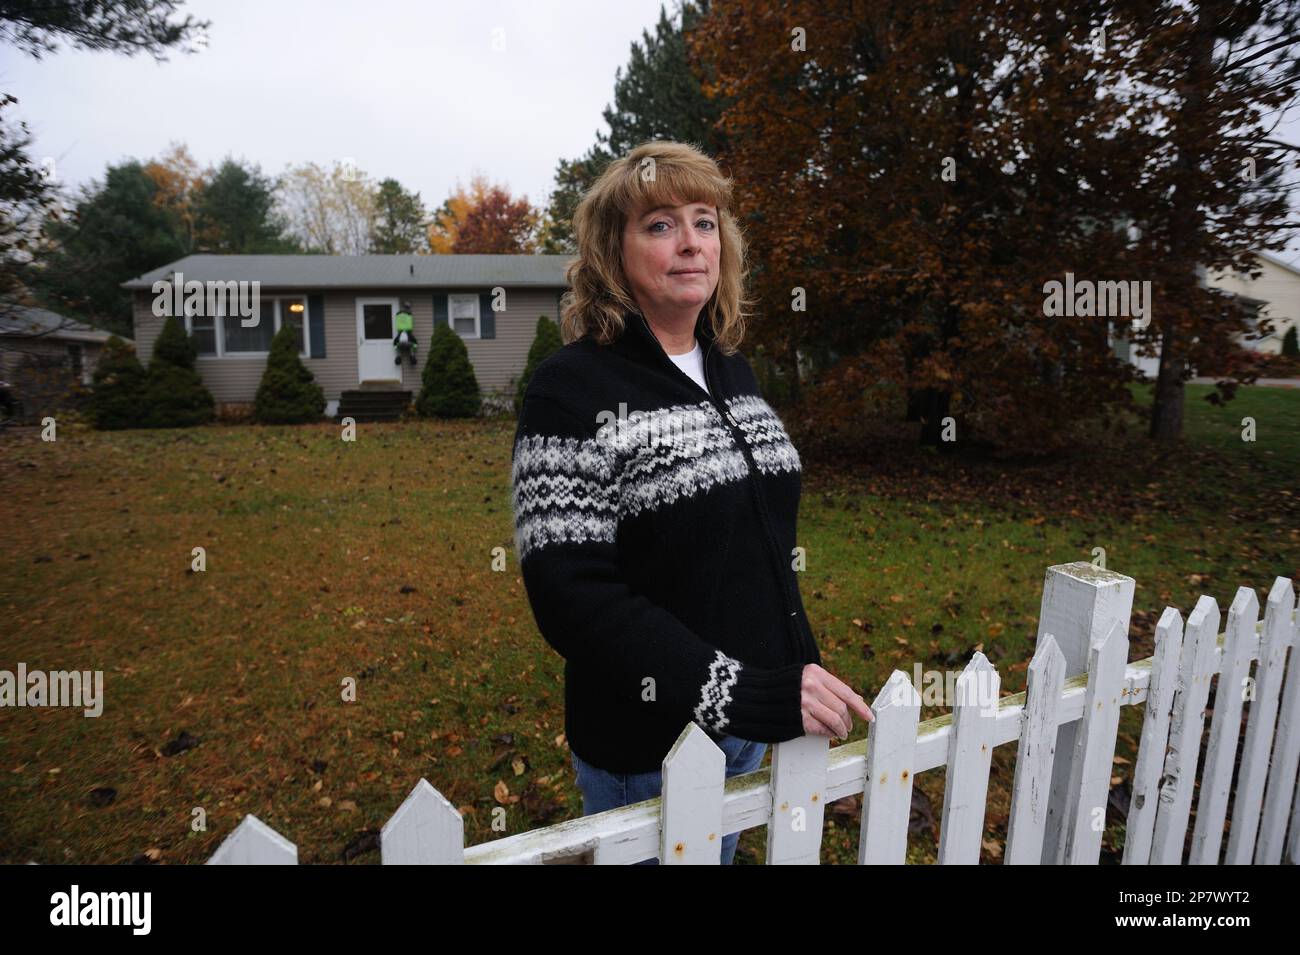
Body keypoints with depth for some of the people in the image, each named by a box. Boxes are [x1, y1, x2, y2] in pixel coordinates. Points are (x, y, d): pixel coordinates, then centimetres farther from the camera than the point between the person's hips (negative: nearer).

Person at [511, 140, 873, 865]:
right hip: (649, 747, -6)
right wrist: (742, 694, -26)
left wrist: (800, 673, 11)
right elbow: (572, 598, -22)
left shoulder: (732, 370, 4)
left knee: (722, 850, 26)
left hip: (755, 724, 6)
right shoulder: (573, 388, -16)